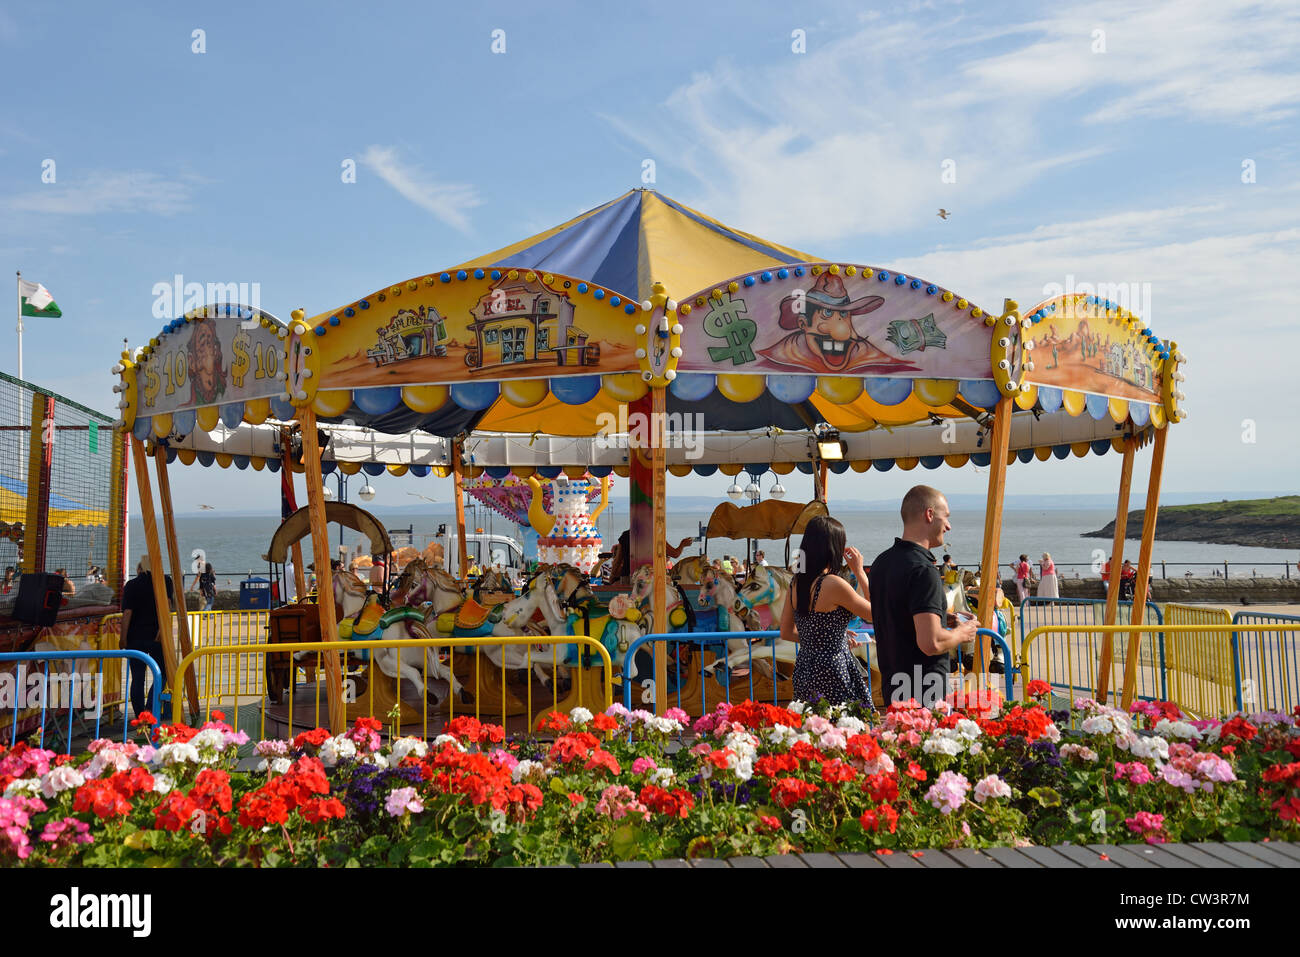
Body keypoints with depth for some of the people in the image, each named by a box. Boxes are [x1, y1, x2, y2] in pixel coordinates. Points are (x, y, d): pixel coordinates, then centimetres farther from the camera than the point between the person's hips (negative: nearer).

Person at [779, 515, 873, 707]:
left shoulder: (796, 583, 5)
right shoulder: (834, 584, -17)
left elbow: (786, 633, 13)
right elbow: (874, 614, -6)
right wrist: (859, 571, 0)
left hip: (804, 666, 8)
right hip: (832, 671, -8)